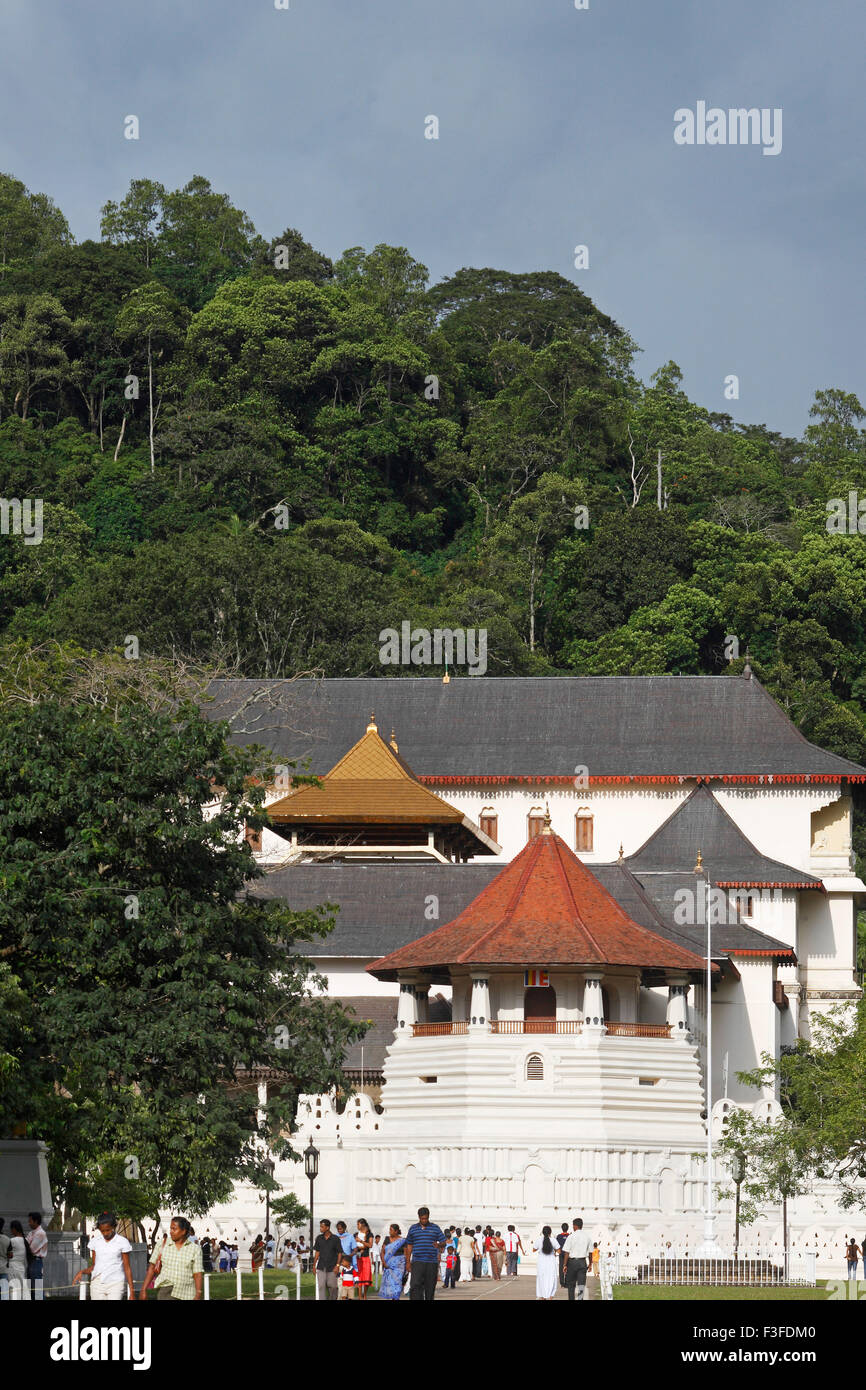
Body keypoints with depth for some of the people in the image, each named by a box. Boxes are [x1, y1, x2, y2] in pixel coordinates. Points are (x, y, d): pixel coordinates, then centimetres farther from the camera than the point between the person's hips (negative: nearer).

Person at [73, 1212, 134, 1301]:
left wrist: (132, 1292, -2)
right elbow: (93, 1266, 14)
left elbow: (127, 1268, 1)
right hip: (97, 1284, 3)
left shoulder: (122, 1242, -1)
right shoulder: (95, 1241, 9)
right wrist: (82, 1271, -7)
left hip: (115, 1284, -3)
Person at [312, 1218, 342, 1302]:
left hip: (332, 1267, -3)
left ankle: (333, 1299, 25)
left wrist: (337, 1266, -9)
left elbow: (339, 1253, -2)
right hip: (321, 1267, 3)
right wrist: (314, 1265, 9)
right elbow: (317, 1252, 12)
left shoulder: (335, 1239, -5)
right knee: (321, 1286, -6)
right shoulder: (319, 1238, 5)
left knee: (332, 1286, 1)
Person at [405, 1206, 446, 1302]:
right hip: (417, 1262, 0)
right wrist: (408, 1262, 9)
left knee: (430, 1287, 4)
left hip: (432, 1262, 0)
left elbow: (443, 1242, 6)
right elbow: (409, 1246, 14)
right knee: (415, 1285, -14)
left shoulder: (435, 1228, 7)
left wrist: (439, 1245, -18)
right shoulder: (413, 1229, 10)